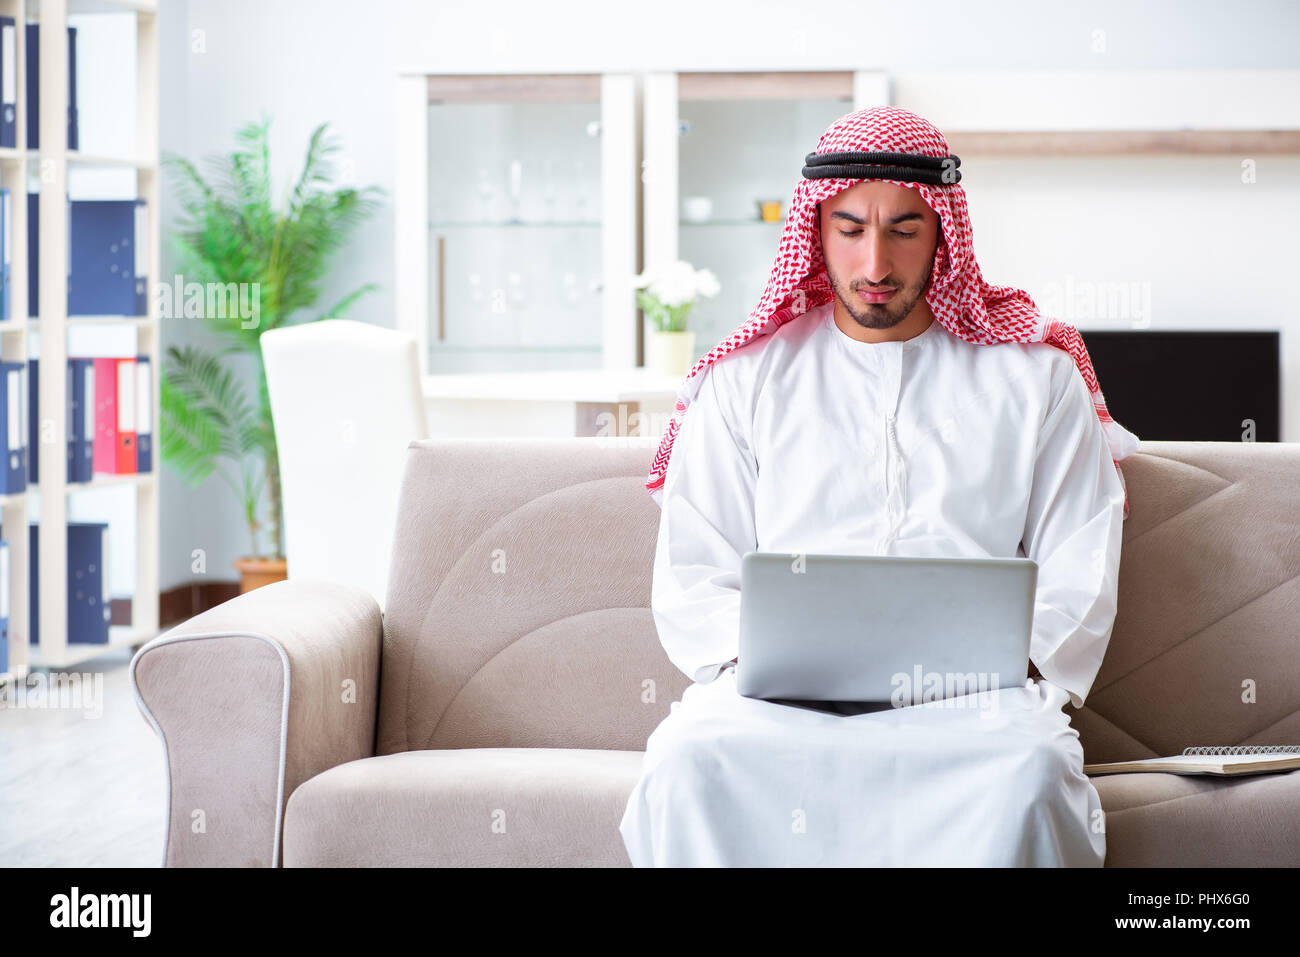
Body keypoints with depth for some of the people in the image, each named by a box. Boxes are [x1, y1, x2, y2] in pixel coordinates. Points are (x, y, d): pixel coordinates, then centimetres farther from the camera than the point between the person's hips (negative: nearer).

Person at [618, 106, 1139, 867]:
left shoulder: (1035, 377, 17)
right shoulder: (747, 381, 18)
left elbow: (1079, 577, 11)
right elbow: (690, 576, 13)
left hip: (968, 696, 0)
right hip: (779, 692, 1)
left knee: (1030, 769, -38)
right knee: (689, 761, -35)